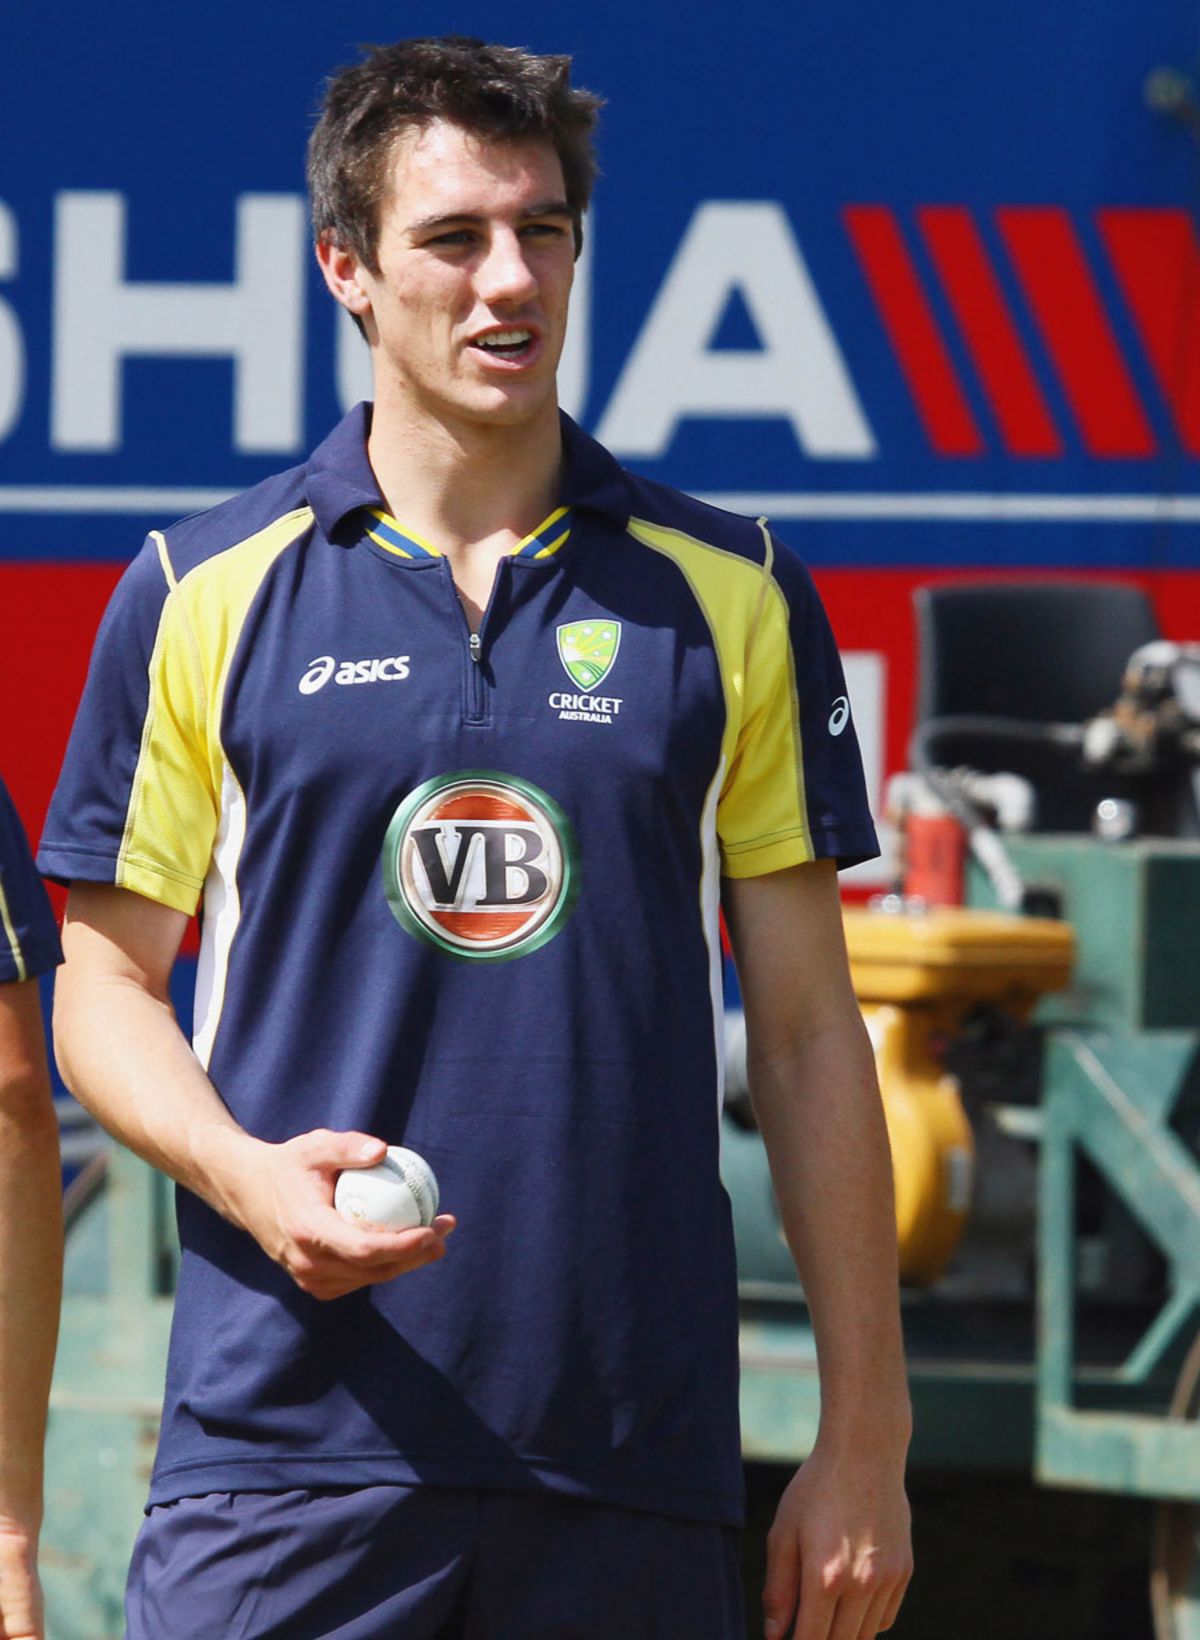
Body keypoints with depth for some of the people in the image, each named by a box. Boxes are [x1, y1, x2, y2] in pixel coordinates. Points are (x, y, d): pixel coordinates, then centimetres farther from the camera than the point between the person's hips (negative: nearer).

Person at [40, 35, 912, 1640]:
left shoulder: (730, 594, 8)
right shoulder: (202, 593, 5)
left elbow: (808, 1029, 9)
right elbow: (105, 985, 9)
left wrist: (865, 1436, 4)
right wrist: (246, 1174, -12)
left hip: (636, 1469, 1)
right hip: (286, 1436, -1)